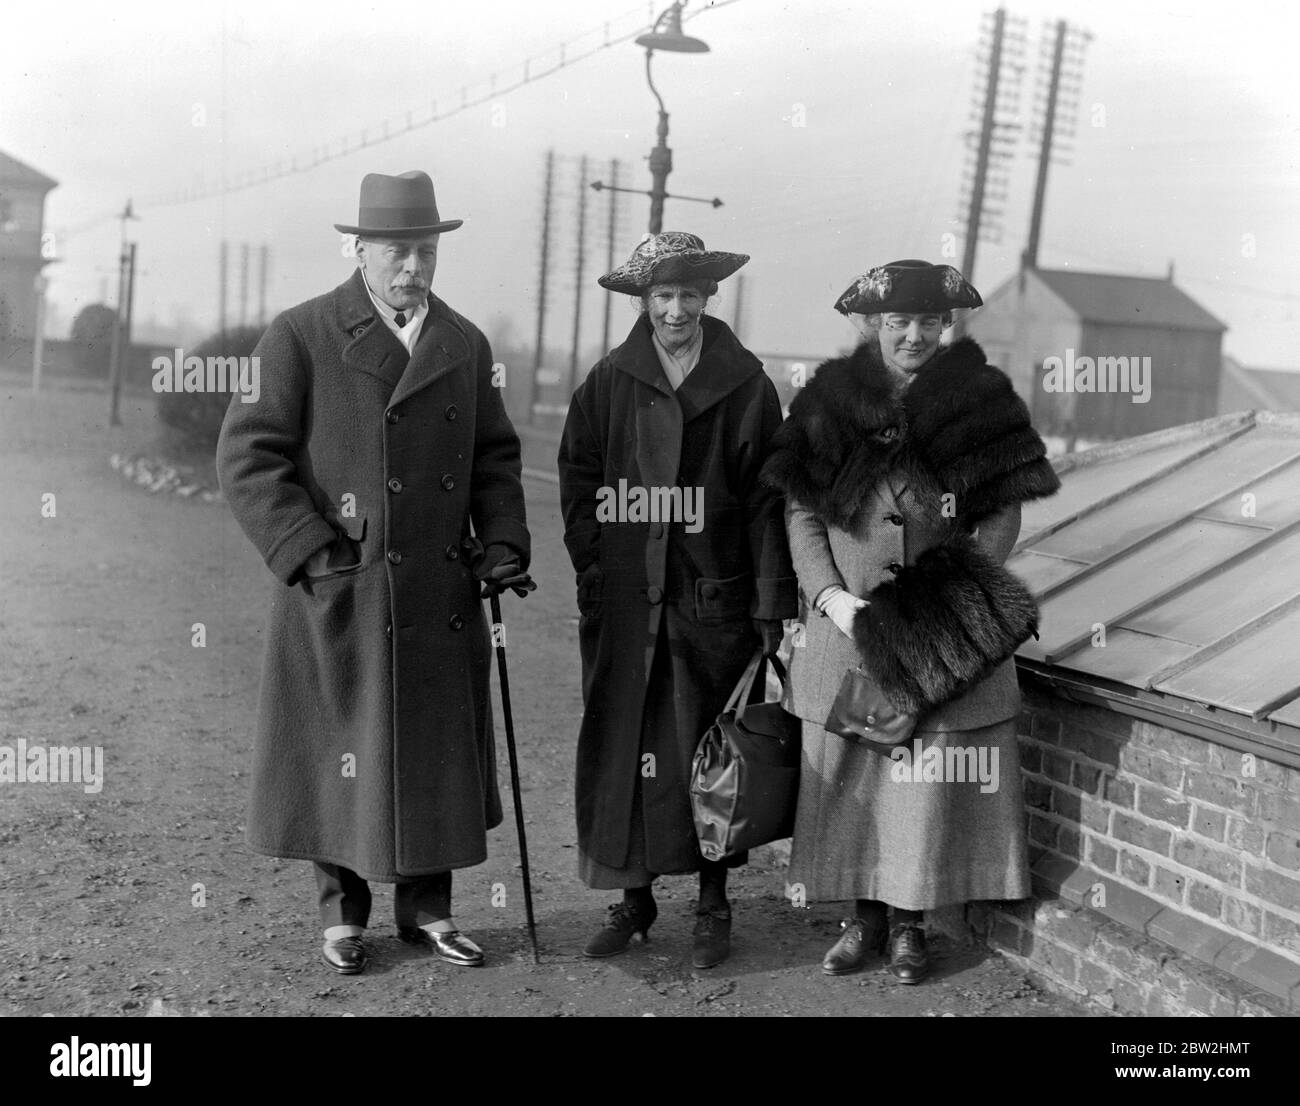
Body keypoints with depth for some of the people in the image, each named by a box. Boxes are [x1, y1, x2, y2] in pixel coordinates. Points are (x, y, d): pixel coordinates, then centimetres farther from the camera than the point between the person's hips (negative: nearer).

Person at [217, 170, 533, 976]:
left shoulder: (467, 345, 11)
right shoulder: (302, 337, -4)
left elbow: (495, 457, 17)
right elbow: (248, 455, -8)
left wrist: (504, 541, 2)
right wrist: (311, 550, -16)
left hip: (442, 598, 4)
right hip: (339, 596, -4)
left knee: (440, 751, 10)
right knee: (343, 752, 5)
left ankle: (428, 907, 25)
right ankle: (344, 911, 23)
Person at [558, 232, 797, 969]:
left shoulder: (745, 383, 0)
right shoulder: (610, 380, 5)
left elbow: (767, 499, -2)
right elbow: (579, 479, 8)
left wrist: (772, 605, -6)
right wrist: (595, 564, -3)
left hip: (715, 602, -1)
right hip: (623, 600, 1)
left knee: (711, 752, 6)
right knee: (622, 747, 5)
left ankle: (714, 905, 21)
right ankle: (634, 898, 20)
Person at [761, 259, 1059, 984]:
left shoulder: (981, 400, 1)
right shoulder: (828, 402, 3)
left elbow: (1005, 511, 3)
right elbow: (801, 512, 2)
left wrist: (964, 582, -11)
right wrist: (831, 595, -10)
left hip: (943, 630, -1)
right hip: (848, 623, 1)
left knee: (932, 778, 2)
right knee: (849, 773, 6)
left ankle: (910, 922, 18)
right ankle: (864, 913, 22)